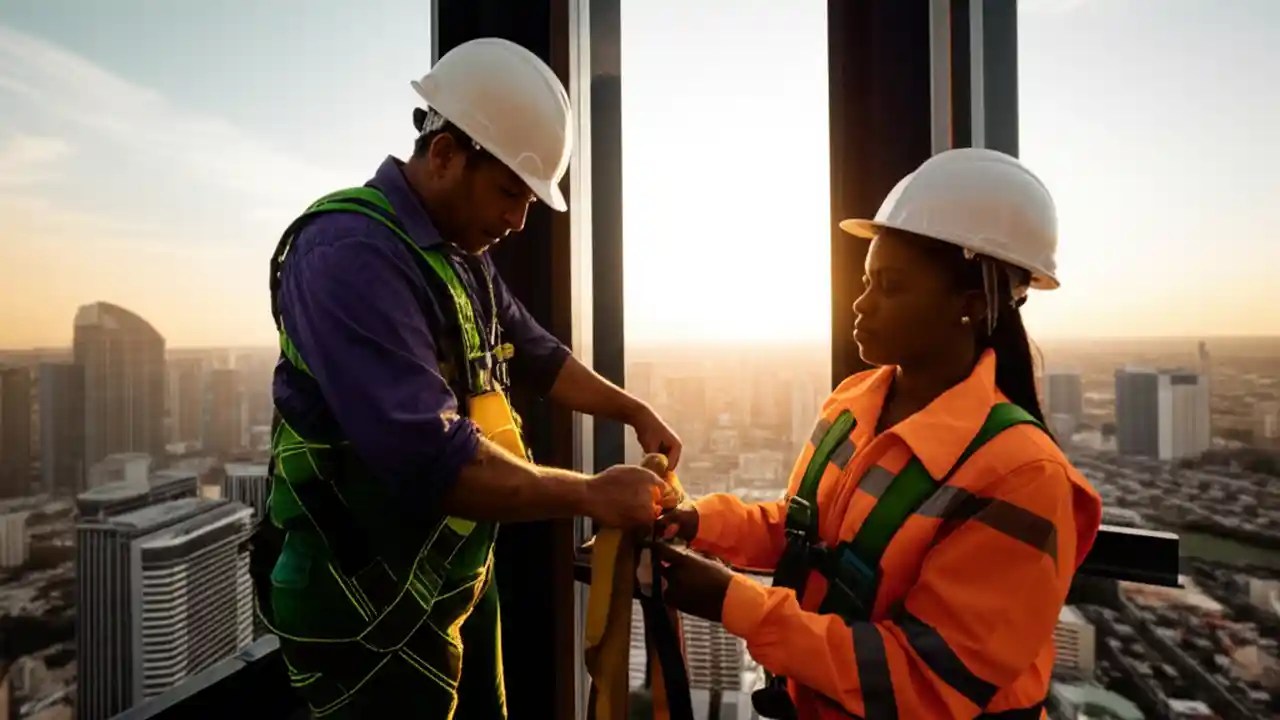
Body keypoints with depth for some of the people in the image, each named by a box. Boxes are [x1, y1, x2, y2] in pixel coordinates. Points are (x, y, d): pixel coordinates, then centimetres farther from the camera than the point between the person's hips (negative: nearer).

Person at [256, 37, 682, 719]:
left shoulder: (462, 257, 7)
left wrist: (634, 411, 11)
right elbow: (429, 457, -33)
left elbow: (535, 354, 17)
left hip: (458, 581, 9)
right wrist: (590, 495, -24)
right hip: (370, 608, -9)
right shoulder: (350, 253, -24)